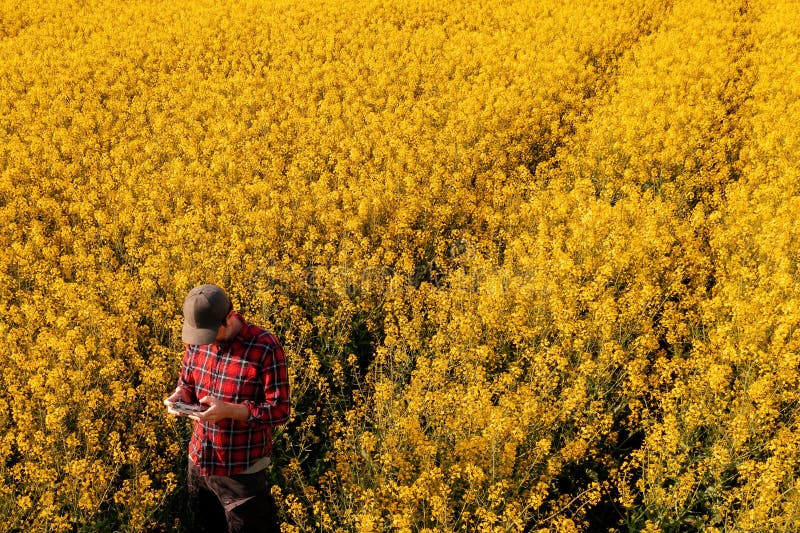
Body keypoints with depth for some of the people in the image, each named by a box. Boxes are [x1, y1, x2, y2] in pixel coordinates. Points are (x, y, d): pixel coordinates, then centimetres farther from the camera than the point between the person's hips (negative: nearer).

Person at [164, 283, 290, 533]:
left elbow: (279, 411, -19)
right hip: (198, 463, 6)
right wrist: (179, 396, -11)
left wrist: (229, 410, -30)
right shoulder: (197, 341, -3)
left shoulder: (266, 348, -21)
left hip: (243, 472, -6)